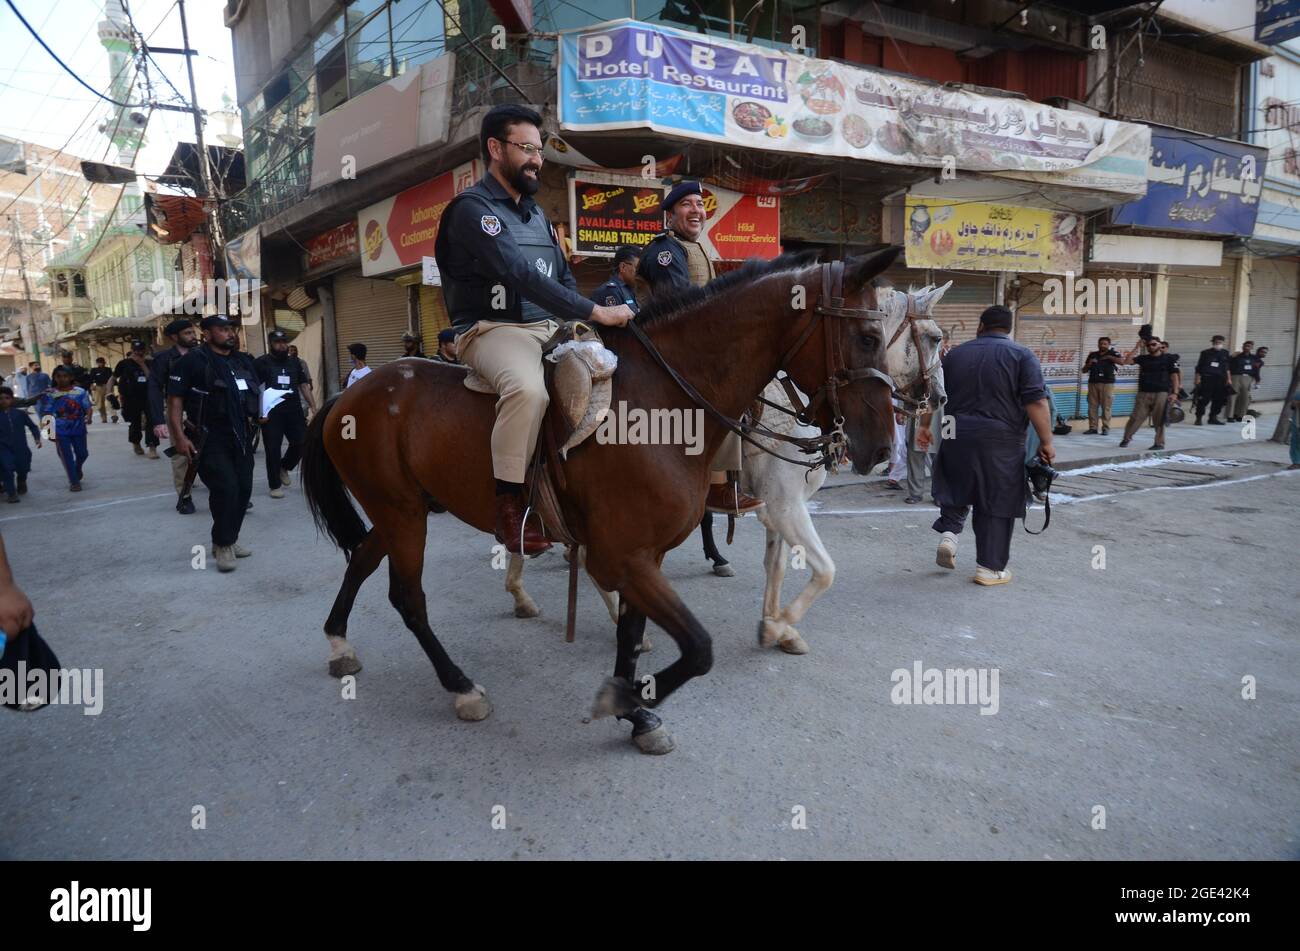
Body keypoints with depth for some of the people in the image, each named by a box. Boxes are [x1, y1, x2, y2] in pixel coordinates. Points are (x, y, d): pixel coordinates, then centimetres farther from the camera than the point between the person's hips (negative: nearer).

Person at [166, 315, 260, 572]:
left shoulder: (243, 360, 13)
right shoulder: (193, 361, -6)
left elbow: (254, 392, 27)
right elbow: (174, 400, -9)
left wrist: (256, 414, 12)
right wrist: (179, 436, -17)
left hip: (241, 436, 7)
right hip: (210, 438, -6)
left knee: (243, 489, 6)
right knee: (225, 489, -13)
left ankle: (230, 540, 21)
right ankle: (223, 545, 1)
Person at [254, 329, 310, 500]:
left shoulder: (295, 362, 14)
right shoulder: (261, 362, -1)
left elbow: (303, 385, 16)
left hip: (294, 410, 4)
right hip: (271, 412, -4)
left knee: (302, 443, 0)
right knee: (273, 449, 0)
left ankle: (284, 467, 29)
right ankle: (275, 485, 10)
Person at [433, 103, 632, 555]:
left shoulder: (537, 214, 20)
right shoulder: (472, 208, -7)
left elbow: (564, 278, 22)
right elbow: (519, 274, -21)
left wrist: (583, 322, 1)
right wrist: (595, 312, -25)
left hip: (550, 328, 8)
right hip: (493, 329, -8)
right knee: (528, 389, -38)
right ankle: (509, 505, -25)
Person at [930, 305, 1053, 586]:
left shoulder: (954, 354, 9)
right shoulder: (1022, 355, -3)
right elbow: (1036, 403, -11)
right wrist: (1046, 442, -5)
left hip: (957, 437, 3)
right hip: (1000, 442, -3)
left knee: (956, 488, 23)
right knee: (997, 503, 6)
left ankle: (949, 533, 3)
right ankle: (989, 568, 11)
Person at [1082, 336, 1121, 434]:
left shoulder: (1112, 353, 3)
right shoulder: (1092, 354, 13)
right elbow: (1084, 369, 17)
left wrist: (1109, 357, -13)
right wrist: (1089, 363, -2)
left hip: (1107, 383, -4)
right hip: (1093, 382, 4)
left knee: (1106, 407, -4)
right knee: (1092, 406, 2)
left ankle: (1106, 428, 1)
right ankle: (1092, 427, 6)